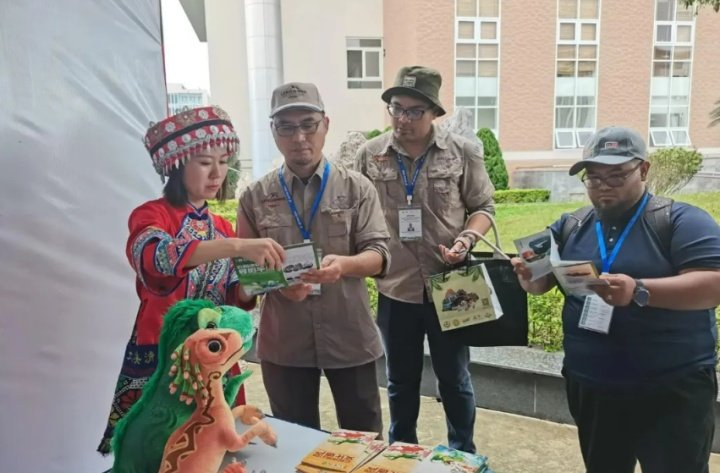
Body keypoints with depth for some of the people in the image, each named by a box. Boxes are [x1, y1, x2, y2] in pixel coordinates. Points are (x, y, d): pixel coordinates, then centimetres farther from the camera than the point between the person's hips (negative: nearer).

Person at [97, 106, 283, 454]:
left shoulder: (222, 227, 10)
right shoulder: (152, 214, -8)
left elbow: (231, 299, 11)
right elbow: (152, 256, -31)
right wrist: (237, 246, -39)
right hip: (158, 359, -5)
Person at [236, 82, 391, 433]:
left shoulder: (357, 188, -1)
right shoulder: (255, 197, 2)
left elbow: (379, 255, -6)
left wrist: (344, 264, -28)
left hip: (350, 336, -1)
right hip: (283, 342, 1)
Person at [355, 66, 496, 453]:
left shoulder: (463, 152, -3)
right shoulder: (369, 155, -1)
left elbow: (483, 207, 3)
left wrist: (467, 239, -15)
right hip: (395, 288, 1)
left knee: (454, 379, 15)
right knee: (401, 381, 18)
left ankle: (464, 457, 36)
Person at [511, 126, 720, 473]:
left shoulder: (683, 221, -9)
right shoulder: (570, 227, 5)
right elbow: (542, 282, 6)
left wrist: (639, 291, -34)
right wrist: (529, 277, -18)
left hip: (673, 392, -4)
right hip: (590, 388, 5)